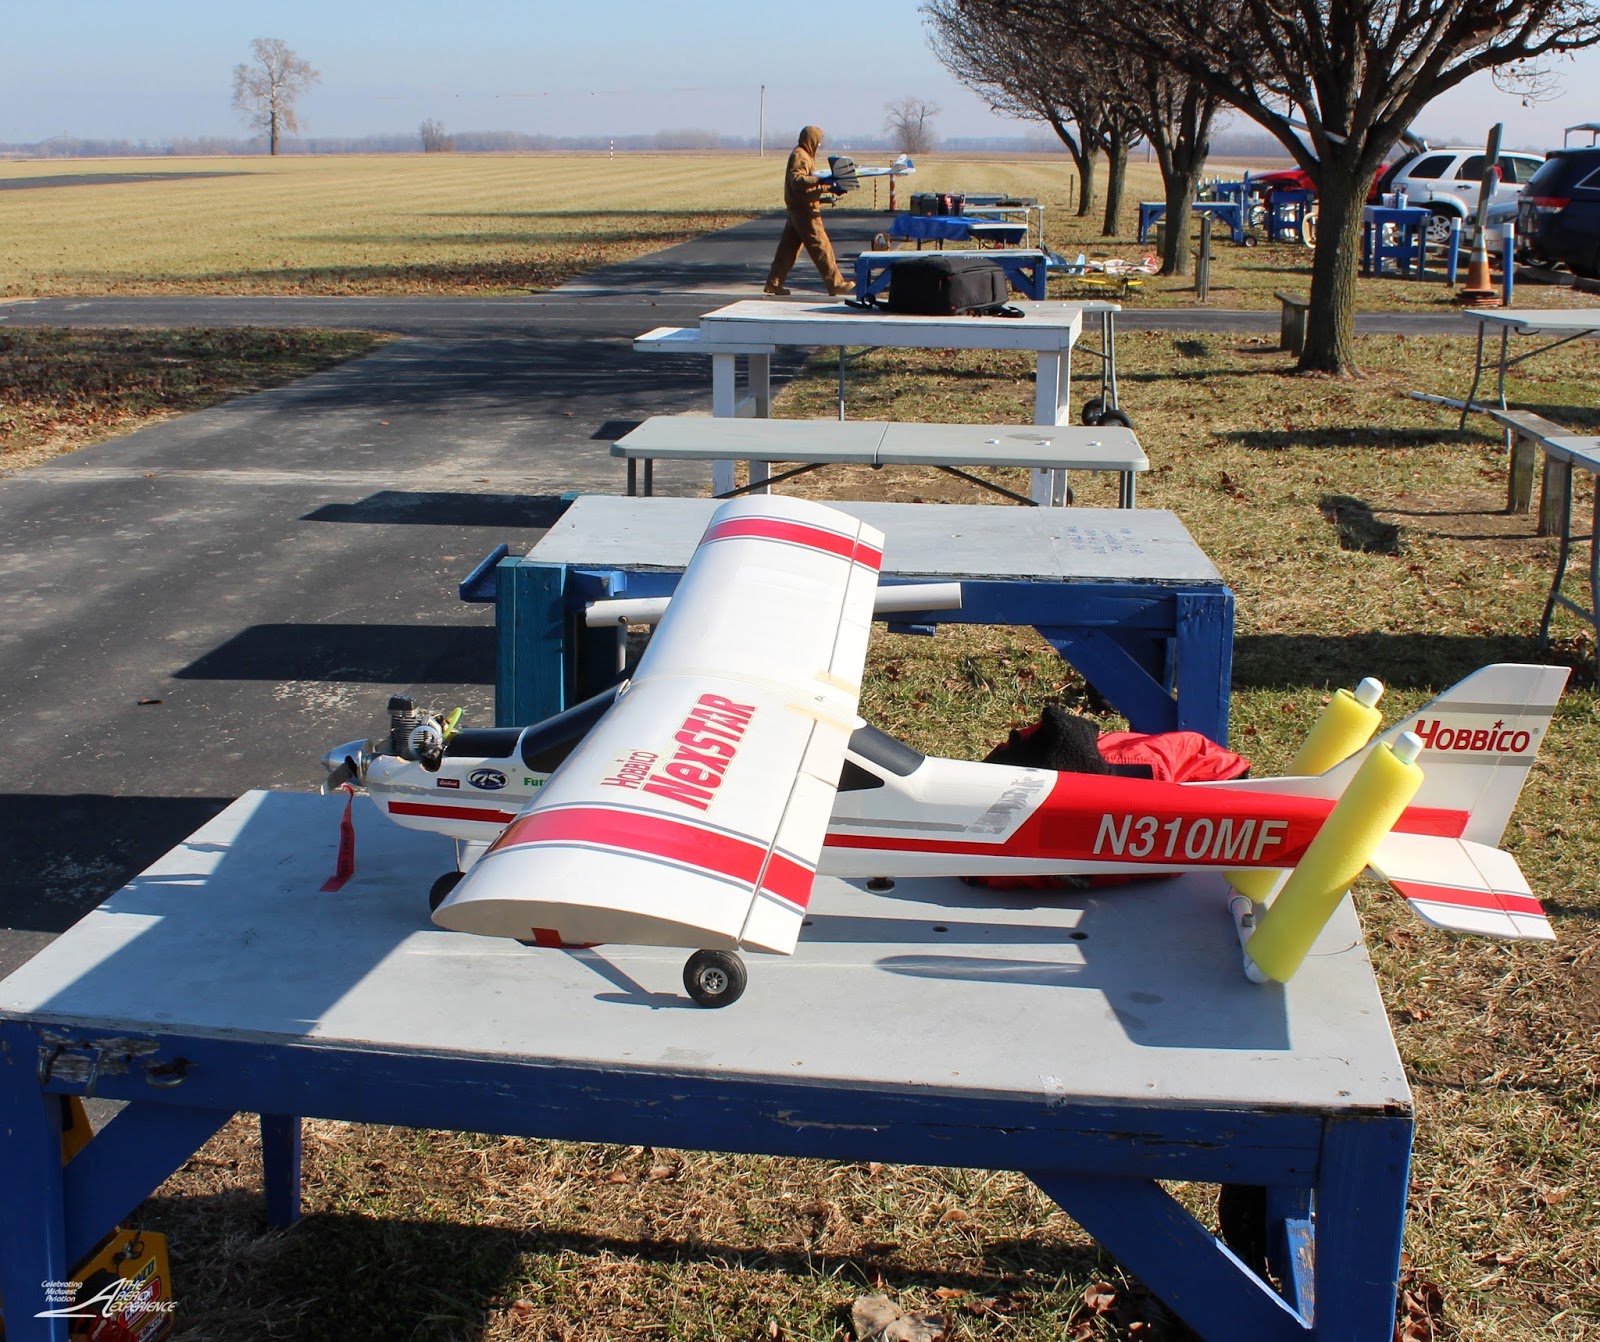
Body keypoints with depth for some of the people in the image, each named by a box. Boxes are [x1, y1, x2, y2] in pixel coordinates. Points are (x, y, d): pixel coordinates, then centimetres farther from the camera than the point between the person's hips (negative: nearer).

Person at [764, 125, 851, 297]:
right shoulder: (799, 156, -12)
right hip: (804, 210, -10)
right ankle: (835, 283, -6)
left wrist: (829, 188, 15)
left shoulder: (805, 156, 21)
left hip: (798, 210, 10)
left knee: (788, 248, 9)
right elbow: (797, 180, -25)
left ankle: (773, 283, 9)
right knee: (821, 246, -8)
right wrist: (820, 180, -35)